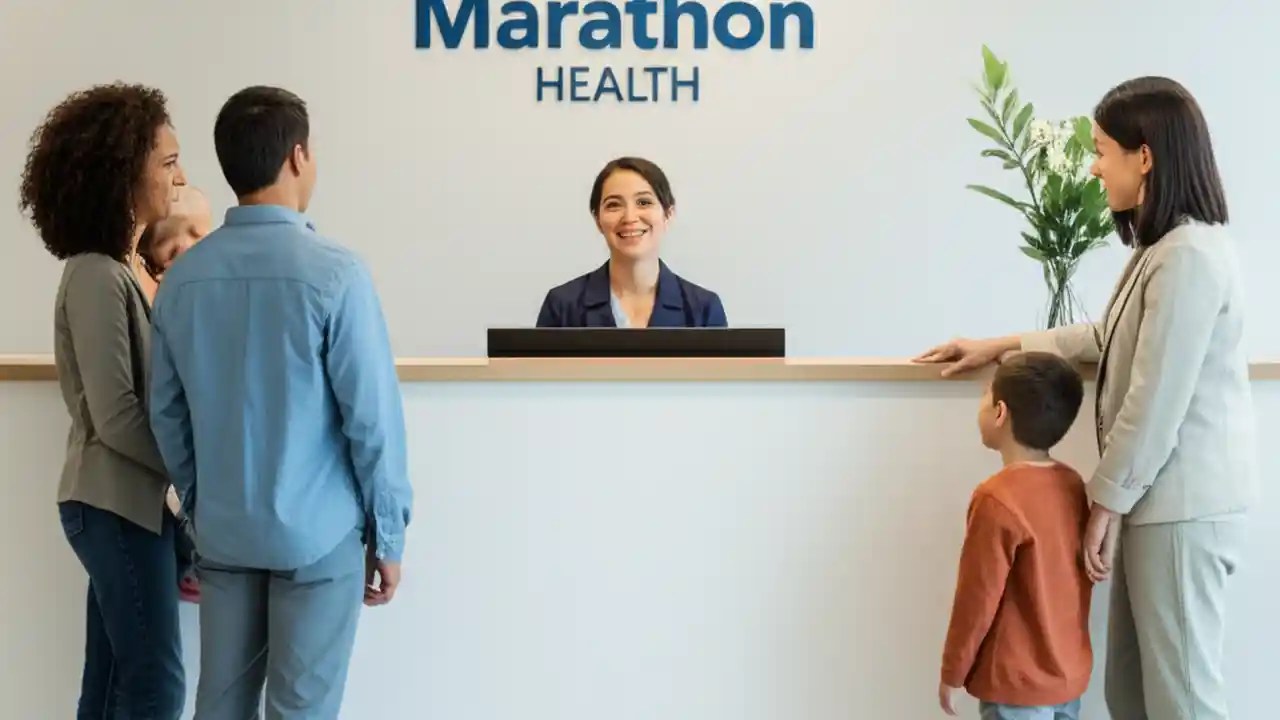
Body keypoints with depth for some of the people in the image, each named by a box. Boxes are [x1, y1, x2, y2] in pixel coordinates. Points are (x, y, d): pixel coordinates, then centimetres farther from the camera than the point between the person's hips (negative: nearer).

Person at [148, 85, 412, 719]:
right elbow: (372, 415, -14)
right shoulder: (333, 272, -16)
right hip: (318, 531, -4)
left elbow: (166, 413, 7)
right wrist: (387, 532, -3)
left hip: (221, 531, 5)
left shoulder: (182, 277, 0)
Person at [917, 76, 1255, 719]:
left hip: (1182, 504, -10)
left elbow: (1157, 401, -20)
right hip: (1160, 496, 10)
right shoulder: (1165, 248, 14)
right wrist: (1001, 347, 26)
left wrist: (1106, 500, -12)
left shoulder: (1188, 256, -19)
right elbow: (1110, 338, 27)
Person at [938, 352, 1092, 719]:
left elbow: (978, 599, -16)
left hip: (1018, 683, -8)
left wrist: (953, 673, -5)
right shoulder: (1072, 484, 2)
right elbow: (1075, 580, 11)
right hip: (1071, 673, 8)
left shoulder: (998, 500, -21)